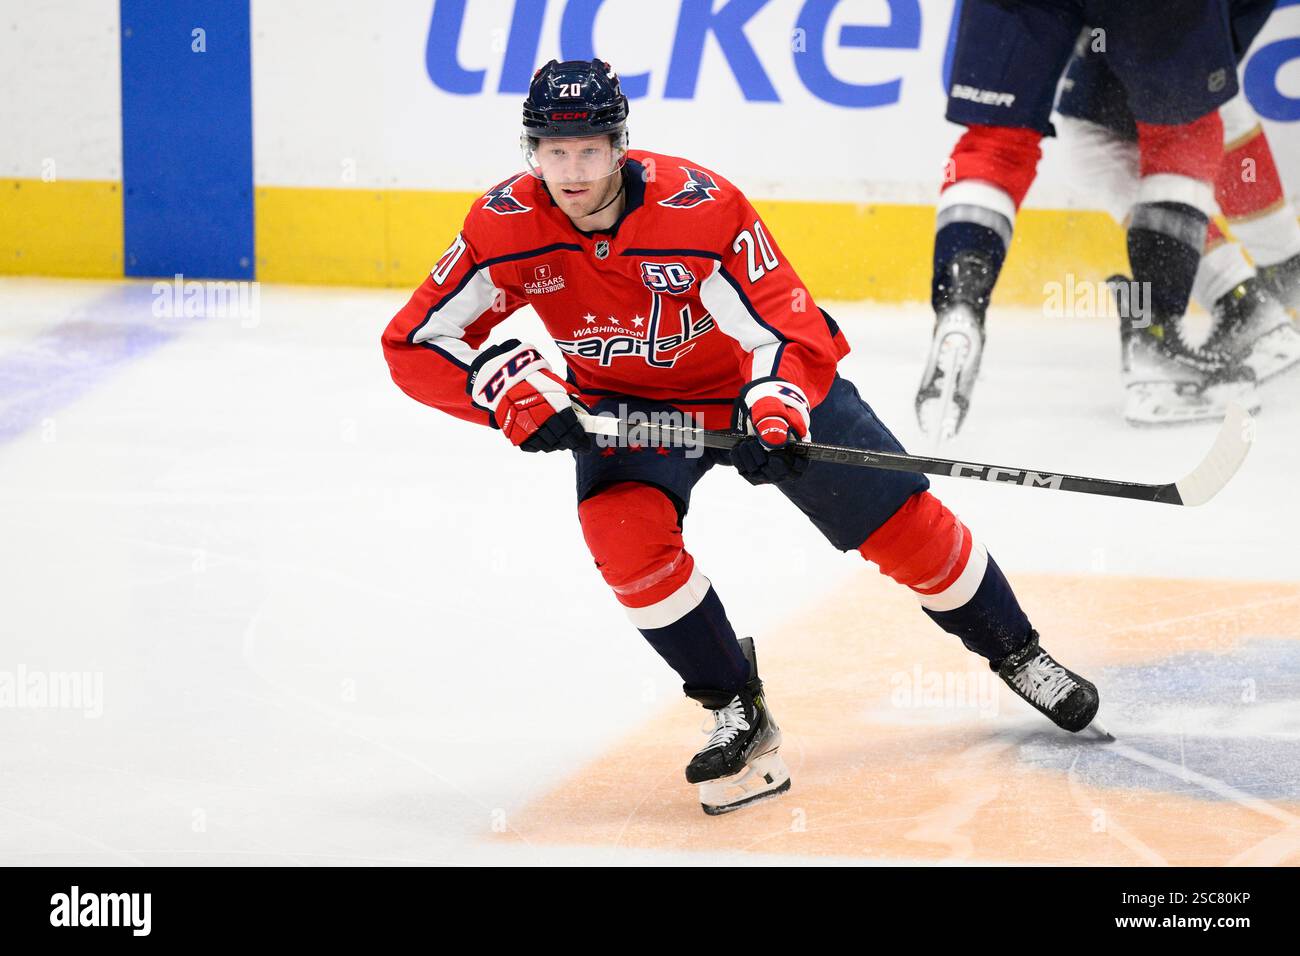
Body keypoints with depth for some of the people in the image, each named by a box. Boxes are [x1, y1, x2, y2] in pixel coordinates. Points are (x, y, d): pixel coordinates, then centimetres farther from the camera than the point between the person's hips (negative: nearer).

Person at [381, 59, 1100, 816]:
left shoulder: (701, 207, -31)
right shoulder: (505, 227, -23)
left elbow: (786, 327, -29)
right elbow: (414, 344, -19)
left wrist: (774, 411, -48)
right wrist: (508, 388, -35)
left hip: (755, 384, -2)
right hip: (630, 403, 2)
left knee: (901, 522, -2)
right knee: (624, 529, -28)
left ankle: (1016, 653, 24)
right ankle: (738, 713, -12)